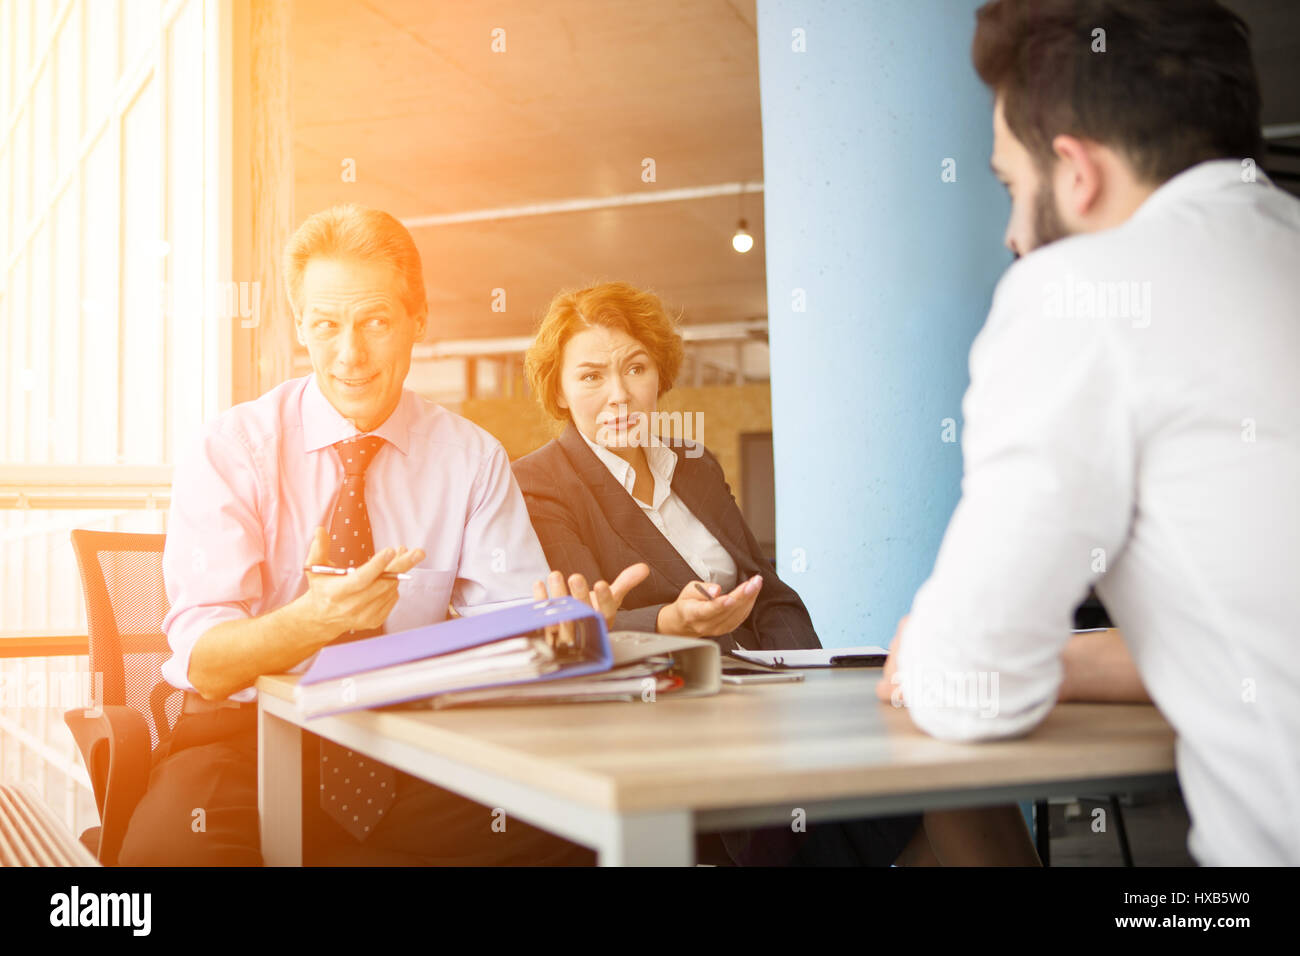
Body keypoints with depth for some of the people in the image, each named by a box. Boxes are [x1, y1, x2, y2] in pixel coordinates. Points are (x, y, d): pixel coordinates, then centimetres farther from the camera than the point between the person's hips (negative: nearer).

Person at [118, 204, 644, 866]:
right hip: (252, 733, -3)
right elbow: (204, 662, -13)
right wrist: (313, 620, -34)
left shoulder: (473, 459, 4)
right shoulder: (230, 450, -4)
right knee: (171, 845, -36)